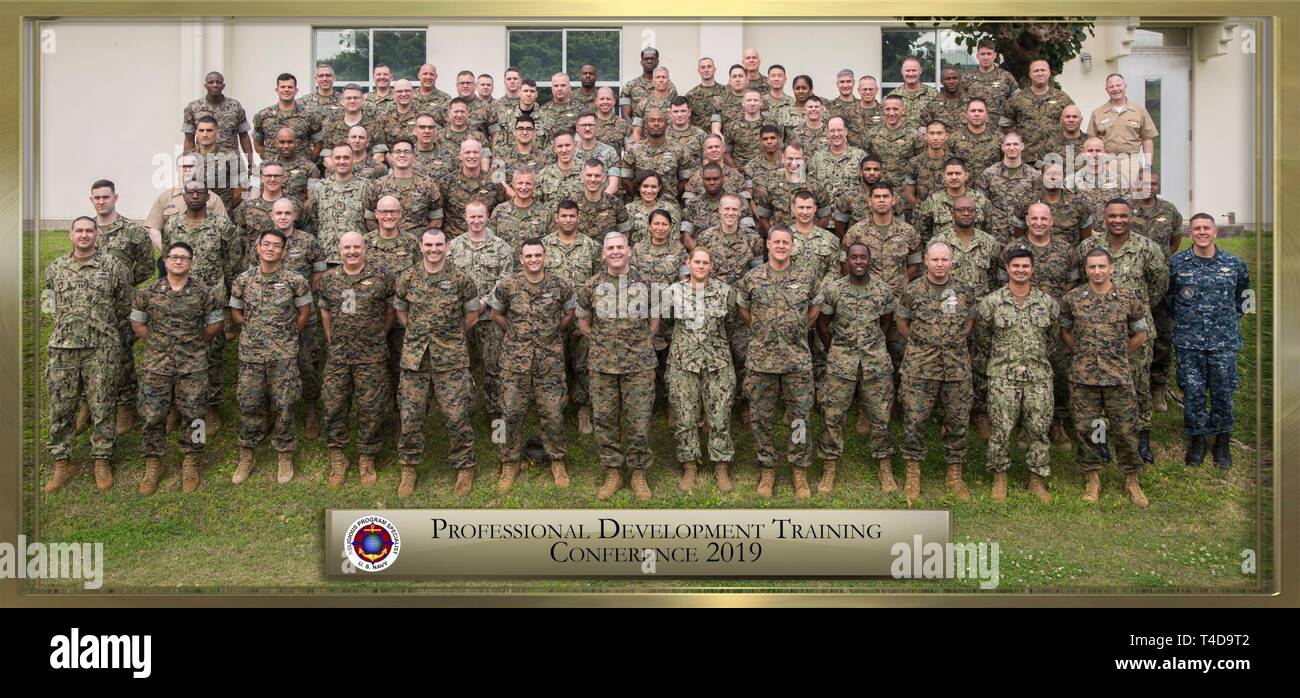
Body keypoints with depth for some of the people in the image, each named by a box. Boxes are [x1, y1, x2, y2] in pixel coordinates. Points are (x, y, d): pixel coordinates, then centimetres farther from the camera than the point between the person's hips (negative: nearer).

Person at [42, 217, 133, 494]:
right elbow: (49, 303, 23)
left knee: (101, 407, 2)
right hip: (62, 347, 3)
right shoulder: (55, 268, 9)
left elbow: (124, 305, 6)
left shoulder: (114, 266, -1)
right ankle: (61, 464, 15)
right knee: (60, 408, 5)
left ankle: (102, 461, 14)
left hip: (101, 349, -3)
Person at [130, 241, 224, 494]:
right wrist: (155, 344, 8)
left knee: (192, 415, 4)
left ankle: (190, 464, 19)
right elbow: (137, 323, 13)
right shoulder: (148, 292, 3)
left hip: (192, 366, -1)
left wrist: (195, 344, 8)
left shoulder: (203, 293, -1)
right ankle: (153, 465, 17)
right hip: (156, 366, 1)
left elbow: (214, 324, 8)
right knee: (151, 416, 3)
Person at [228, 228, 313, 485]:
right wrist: (254, 330, 8)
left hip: (283, 355, -2)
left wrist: (289, 336, 6)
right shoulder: (243, 280, 2)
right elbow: (236, 311, 15)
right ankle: (246, 458, 20)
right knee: (248, 405, 7)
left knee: (283, 406, 3)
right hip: (250, 353, 2)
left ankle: (284, 457, 17)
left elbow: (304, 311, 6)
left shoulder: (294, 281, -5)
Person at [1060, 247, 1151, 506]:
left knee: (1124, 430, 4)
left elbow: (1140, 334, 9)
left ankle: (1131, 480, 22)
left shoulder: (1129, 298, -1)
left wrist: (1119, 356, 7)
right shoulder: (1072, 299, 0)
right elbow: (1065, 330, 14)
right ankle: (1093, 479, 21)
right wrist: (1082, 354, 8)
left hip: (1119, 377, -1)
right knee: (1085, 429, 6)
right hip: (1083, 377, 1)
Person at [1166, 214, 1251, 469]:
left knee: (1223, 393, 6)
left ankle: (1222, 443, 22)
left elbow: (1244, 295, 18)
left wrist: (1231, 319, 13)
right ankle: (1197, 442, 19)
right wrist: (1183, 319, 9)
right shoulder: (1176, 263, -1)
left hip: (1224, 342, 1)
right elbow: (1167, 296, 12)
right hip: (1189, 341, 0)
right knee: (1192, 393, 3)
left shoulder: (1234, 264, 2)